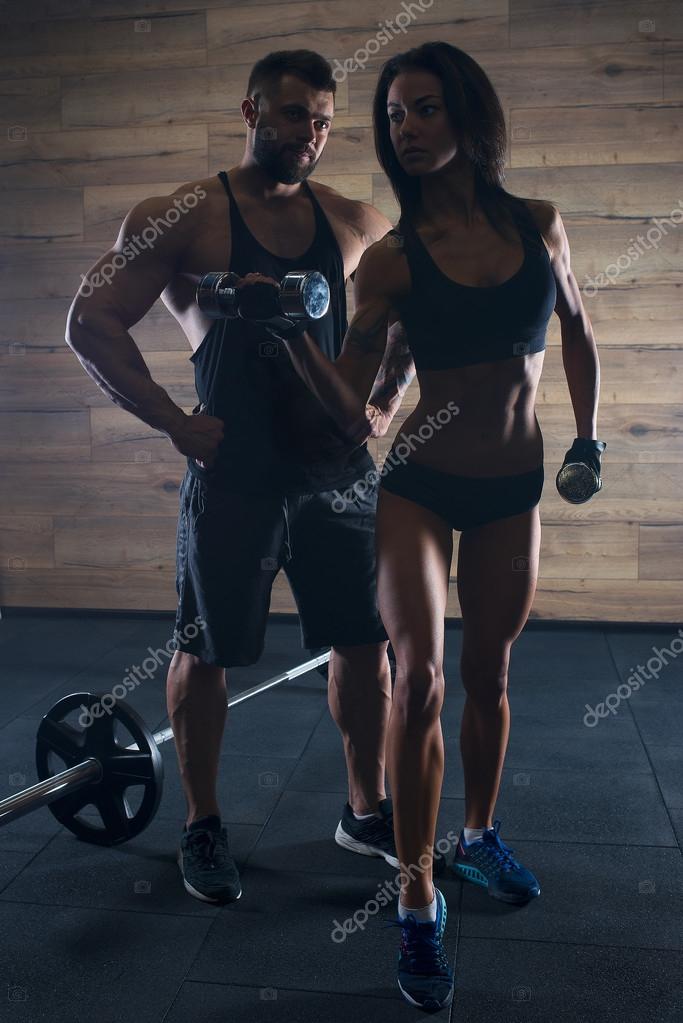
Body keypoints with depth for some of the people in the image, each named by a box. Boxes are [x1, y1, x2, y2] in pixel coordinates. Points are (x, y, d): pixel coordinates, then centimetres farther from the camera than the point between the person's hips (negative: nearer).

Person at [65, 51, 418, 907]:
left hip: (338, 467, 4)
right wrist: (174, 422, -12)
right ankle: (202, 827, 27)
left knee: (366, 644, 9)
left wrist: (387, 401, 7)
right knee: (205, 652, 7)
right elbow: (91, 325, -7)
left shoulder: (356, 223, 9)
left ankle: (367, 812, 29)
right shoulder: (181, 218, -3)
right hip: (233, 474, -3)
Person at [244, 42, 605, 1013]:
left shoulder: (539, 223, 0)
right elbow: (350, 407, -11)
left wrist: (588, 439, 11)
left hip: (513, 490, 3)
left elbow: (578, 334, 15)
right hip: (421, 486, -3)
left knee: (487, 673, 15)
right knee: (421, 678, -16)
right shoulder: (391, 259, -8)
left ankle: (480, 834, 39)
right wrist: (294, 336, -26)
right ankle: (418, 899, 0)